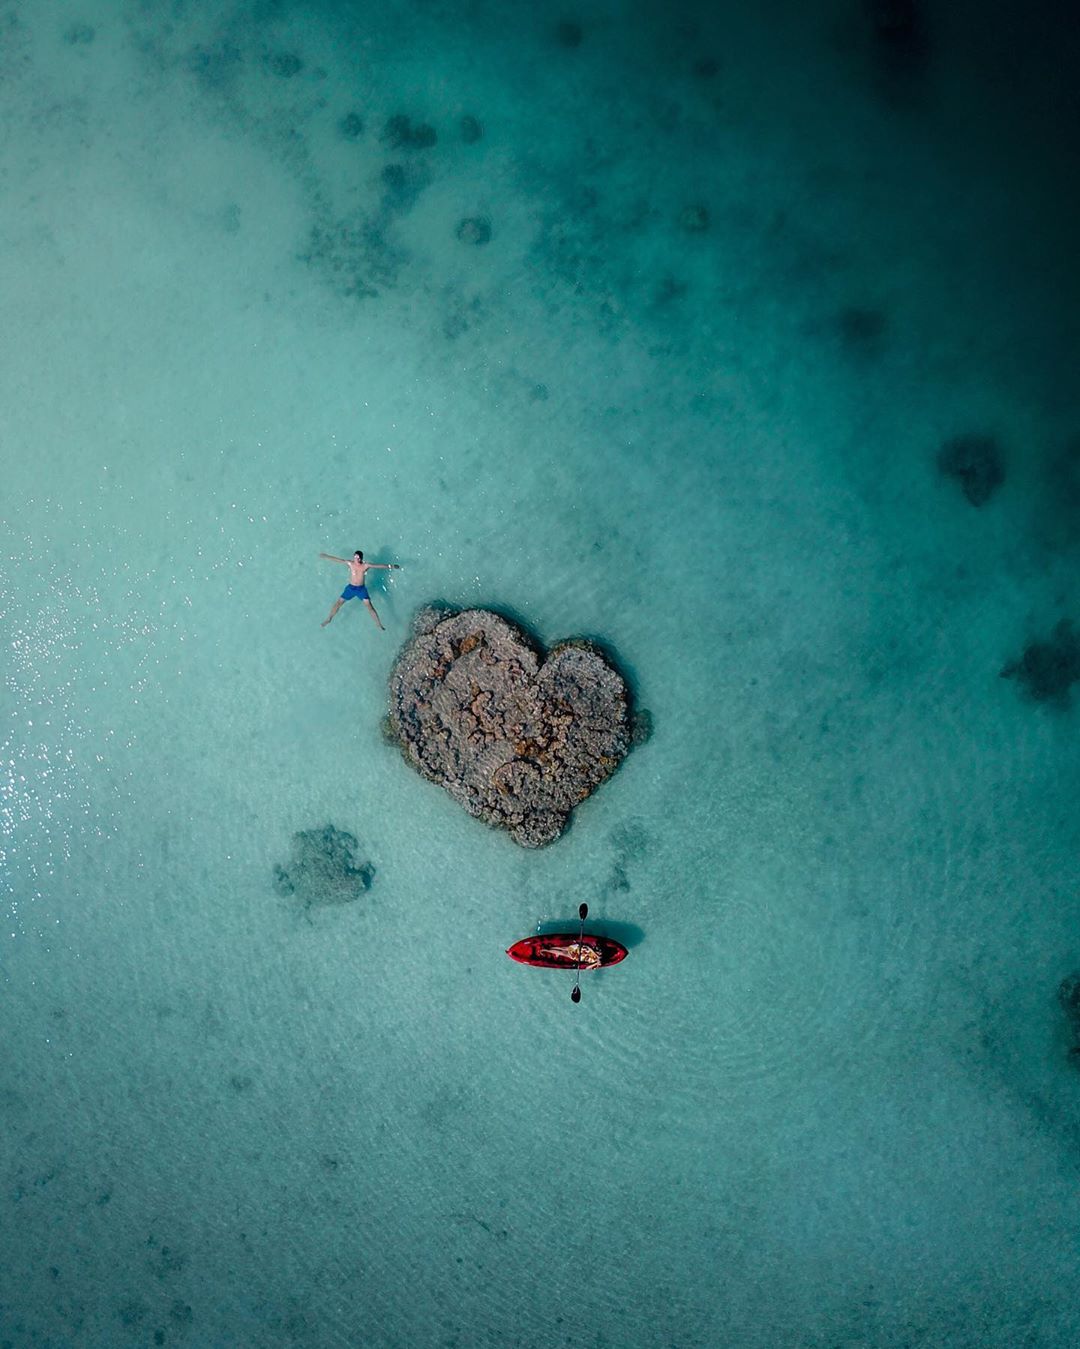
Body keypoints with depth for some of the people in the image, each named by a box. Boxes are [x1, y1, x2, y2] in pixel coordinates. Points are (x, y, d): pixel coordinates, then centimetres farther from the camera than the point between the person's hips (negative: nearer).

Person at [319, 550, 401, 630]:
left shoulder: (366, 565, -11)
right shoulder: (350, 564, -8)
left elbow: (379, 565, -11)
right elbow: (337, 559, -3)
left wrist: (390, 566, -11)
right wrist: (325, 556, 2)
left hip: (361, 588, -2)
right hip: (350, 587, 2)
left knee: (369, 606, -10)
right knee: (339, 602, 3)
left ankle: (379, 625, -6)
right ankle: (328, 619, 21)